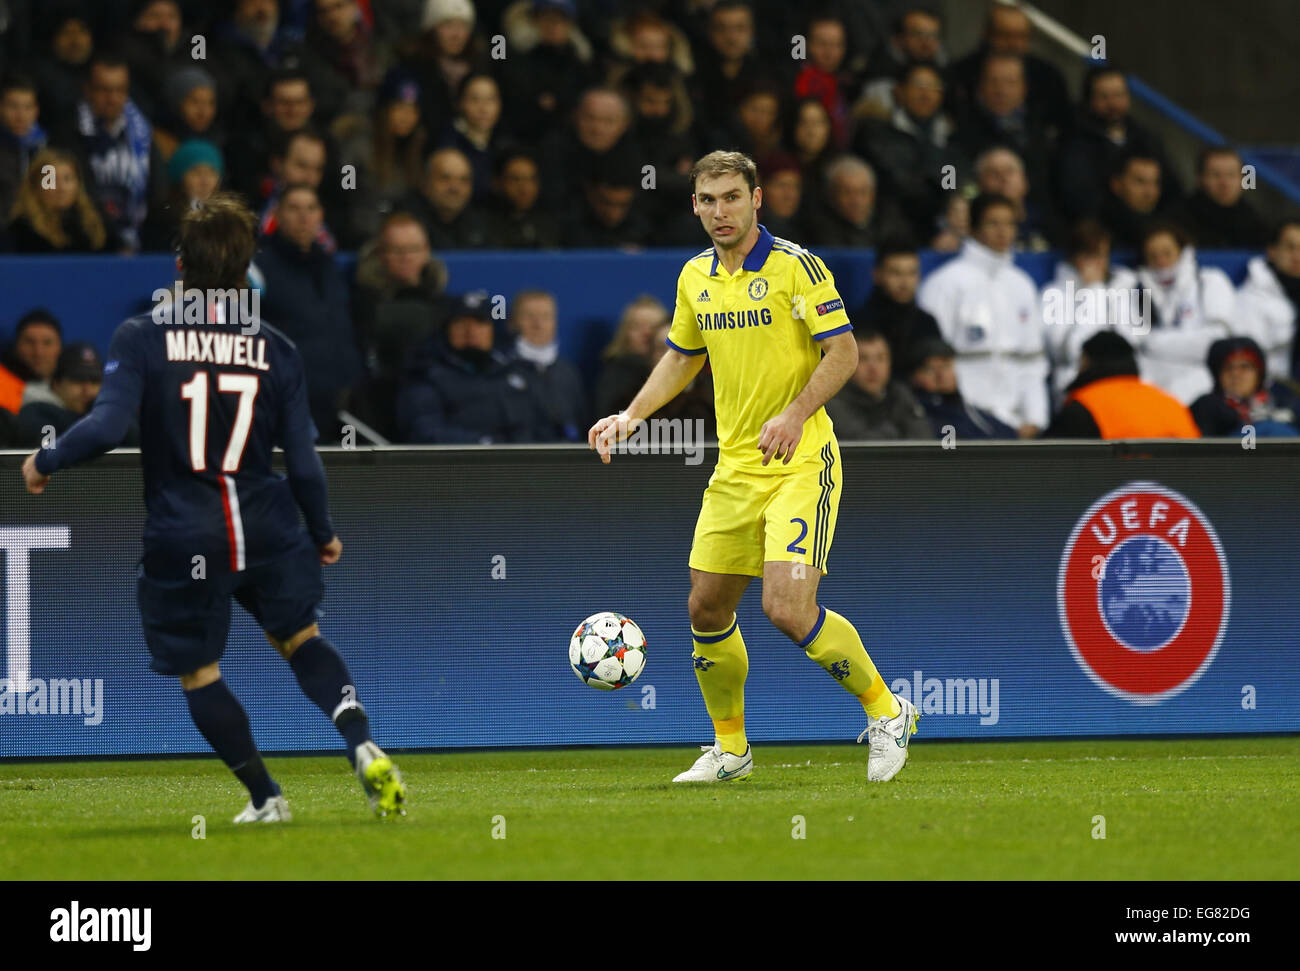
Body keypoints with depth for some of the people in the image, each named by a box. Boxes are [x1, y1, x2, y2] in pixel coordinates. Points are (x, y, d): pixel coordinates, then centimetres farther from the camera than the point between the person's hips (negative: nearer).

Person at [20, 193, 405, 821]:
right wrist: (323, 534, 18)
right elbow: (303, 463, 2)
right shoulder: (275, 350, 0)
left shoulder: (141, 339, -8)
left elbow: (106, 426, -19)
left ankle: (264, 797, 15)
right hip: (267, 528, 3)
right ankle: (363, 747, -3)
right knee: (298, 636, 20)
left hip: (181, 537, -3)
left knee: (199, 672, 14)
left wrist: (45, 461, 0)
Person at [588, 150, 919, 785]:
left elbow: (843, 351, -12)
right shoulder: (696, 278, 10)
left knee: (787, 609, -19)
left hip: (799, 463, -7)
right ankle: (729, 749, 26)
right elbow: (682, 356, 25)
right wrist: (631, 416, 13)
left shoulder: (795, 266, -10)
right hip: (734, 466, 7)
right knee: (707, 610, 7)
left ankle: (886, 713, 0)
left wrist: (795, 414, -25)